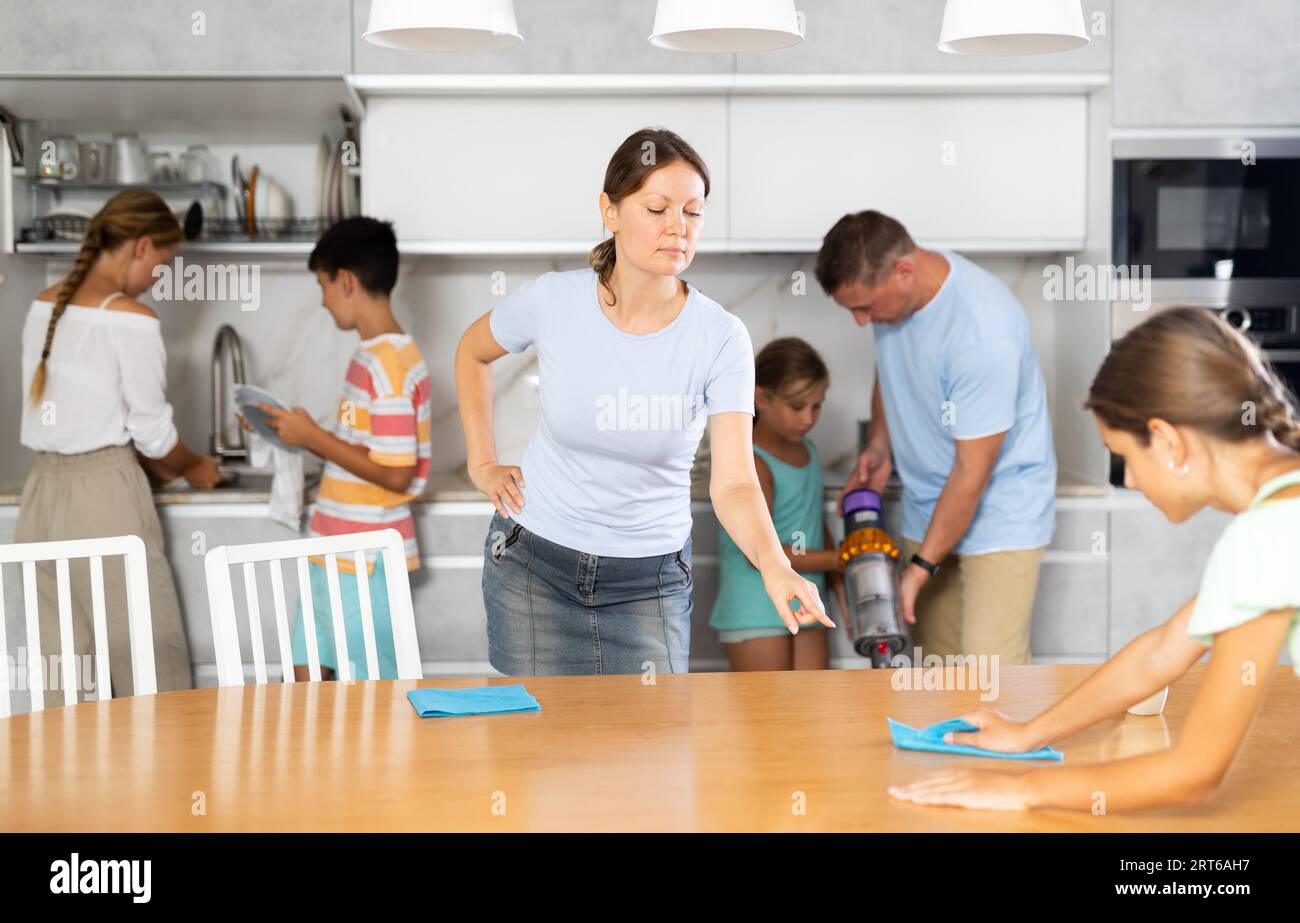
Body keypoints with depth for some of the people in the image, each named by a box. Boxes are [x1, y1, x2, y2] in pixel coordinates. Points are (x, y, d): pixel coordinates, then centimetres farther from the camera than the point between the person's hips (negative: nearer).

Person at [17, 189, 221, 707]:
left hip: (44, 487, 7)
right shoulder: (132, 320, -13)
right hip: (106, 490, -7)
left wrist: (154, 462, 20)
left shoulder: (43, 307, 9)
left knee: (58, 653, 11)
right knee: (148, 655, 3)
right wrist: (195, 468, 13)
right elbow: (153, 432, -8)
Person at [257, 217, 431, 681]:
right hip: (335, 555, 10)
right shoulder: (376, 356, 12)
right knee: (307, 678, 15)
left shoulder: (386, 365, -19)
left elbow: (395, 473, -24)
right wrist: (303, 434, 8)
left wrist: (313, 437, -17)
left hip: (365, 560, -10)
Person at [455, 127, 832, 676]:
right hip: (535, 565, 0)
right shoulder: (552, 301, -13)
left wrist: (774, 565, -42)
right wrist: (481, 464, 3)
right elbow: (472, 352, 9)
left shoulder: (721, 339, -16)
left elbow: (733, 483, -24)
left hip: (650, 581, 0)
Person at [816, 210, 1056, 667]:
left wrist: (922, 564, -19)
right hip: (929, 507, 8)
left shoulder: (984, 331, -31)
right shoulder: (889, 287, -7)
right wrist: (879, 445, 0)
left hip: (999, 513, -8)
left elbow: (972, 472, -26)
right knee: (936, 657, 15)